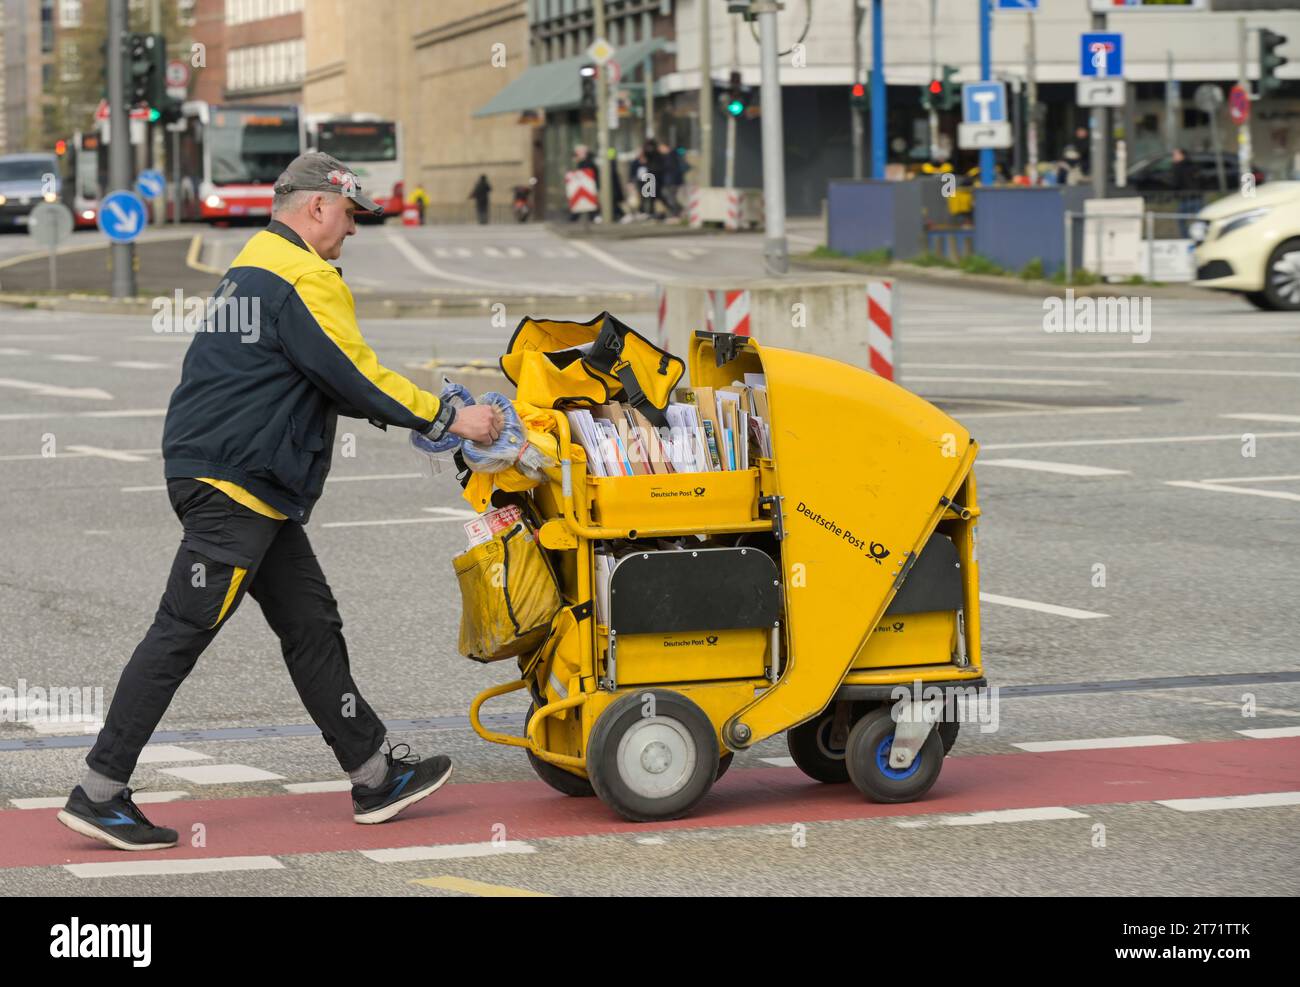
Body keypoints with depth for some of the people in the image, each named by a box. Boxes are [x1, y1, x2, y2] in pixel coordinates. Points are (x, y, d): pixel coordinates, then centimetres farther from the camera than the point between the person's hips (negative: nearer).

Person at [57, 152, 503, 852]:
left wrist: (408, 413, 16)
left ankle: (375, 776, 17)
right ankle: (99, 795, -6)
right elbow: (351, 374, -17)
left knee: (311, 624, 12)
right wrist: (446, 419, -10)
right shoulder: (303, 277, -13)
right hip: (237, 481, -11)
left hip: (255, 488, 11)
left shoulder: (251, 267, 20)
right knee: (180, 634, -8)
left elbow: (315, 383, 23)